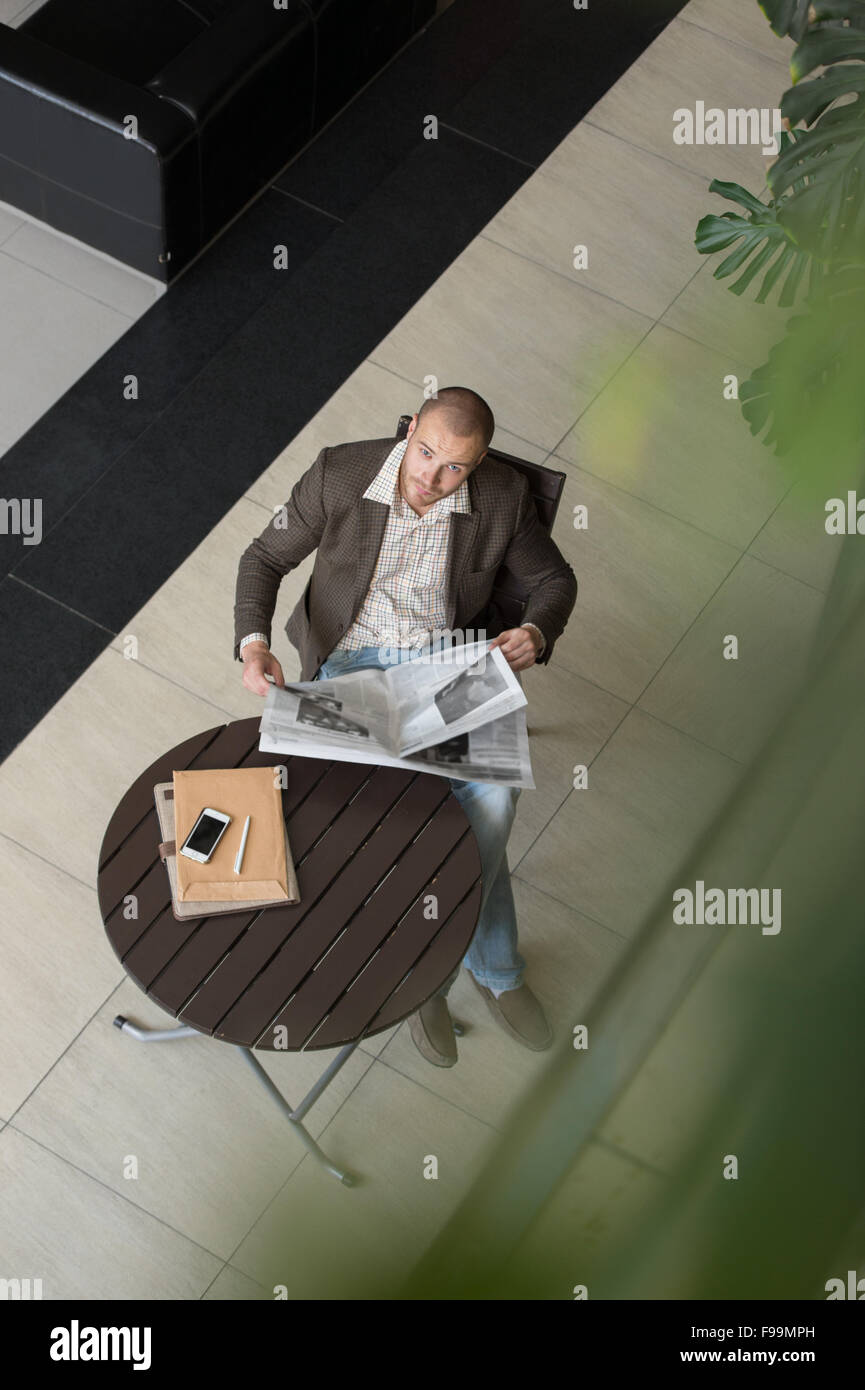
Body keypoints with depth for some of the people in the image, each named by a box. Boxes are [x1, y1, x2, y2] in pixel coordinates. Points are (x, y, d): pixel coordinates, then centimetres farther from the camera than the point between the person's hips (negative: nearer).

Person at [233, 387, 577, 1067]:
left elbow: (554, 578, 6)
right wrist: (254, 643, -19)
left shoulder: (504, 495, -9)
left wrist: (536, 633, -17)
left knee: (494, 795, -25)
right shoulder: (338, 474, -13)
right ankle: (495, 970, 2)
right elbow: (265, 558, -2)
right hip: (352, 660, -2)